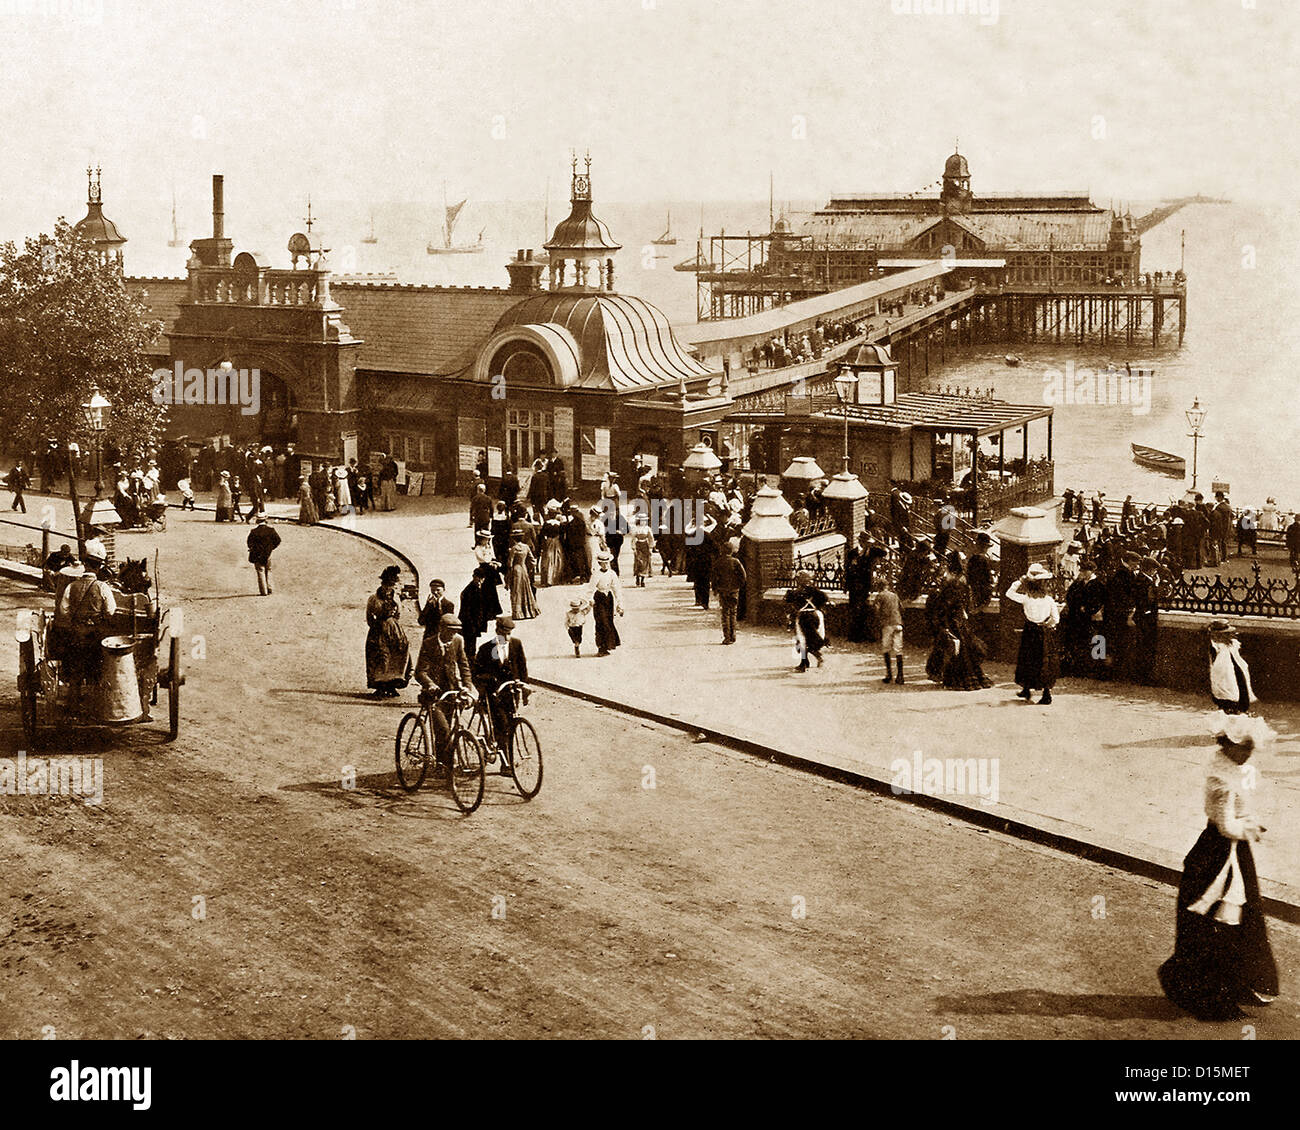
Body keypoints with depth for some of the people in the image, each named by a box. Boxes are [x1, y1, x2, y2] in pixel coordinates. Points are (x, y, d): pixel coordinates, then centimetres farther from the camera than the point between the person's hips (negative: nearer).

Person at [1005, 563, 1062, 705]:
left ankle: (1027, 690, 24)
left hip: (1030, 633, -1)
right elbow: (1056, 619, -6)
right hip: (1046, 633, 1)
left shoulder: (1025, 598, -13)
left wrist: (1019, 582, 4)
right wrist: (1047, 625, 11)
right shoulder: (1049, 599, -10)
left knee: (1027, 661, 15)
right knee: (1046, 662, 7)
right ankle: (1046, 694, 5)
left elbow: (1009, 593, 1)